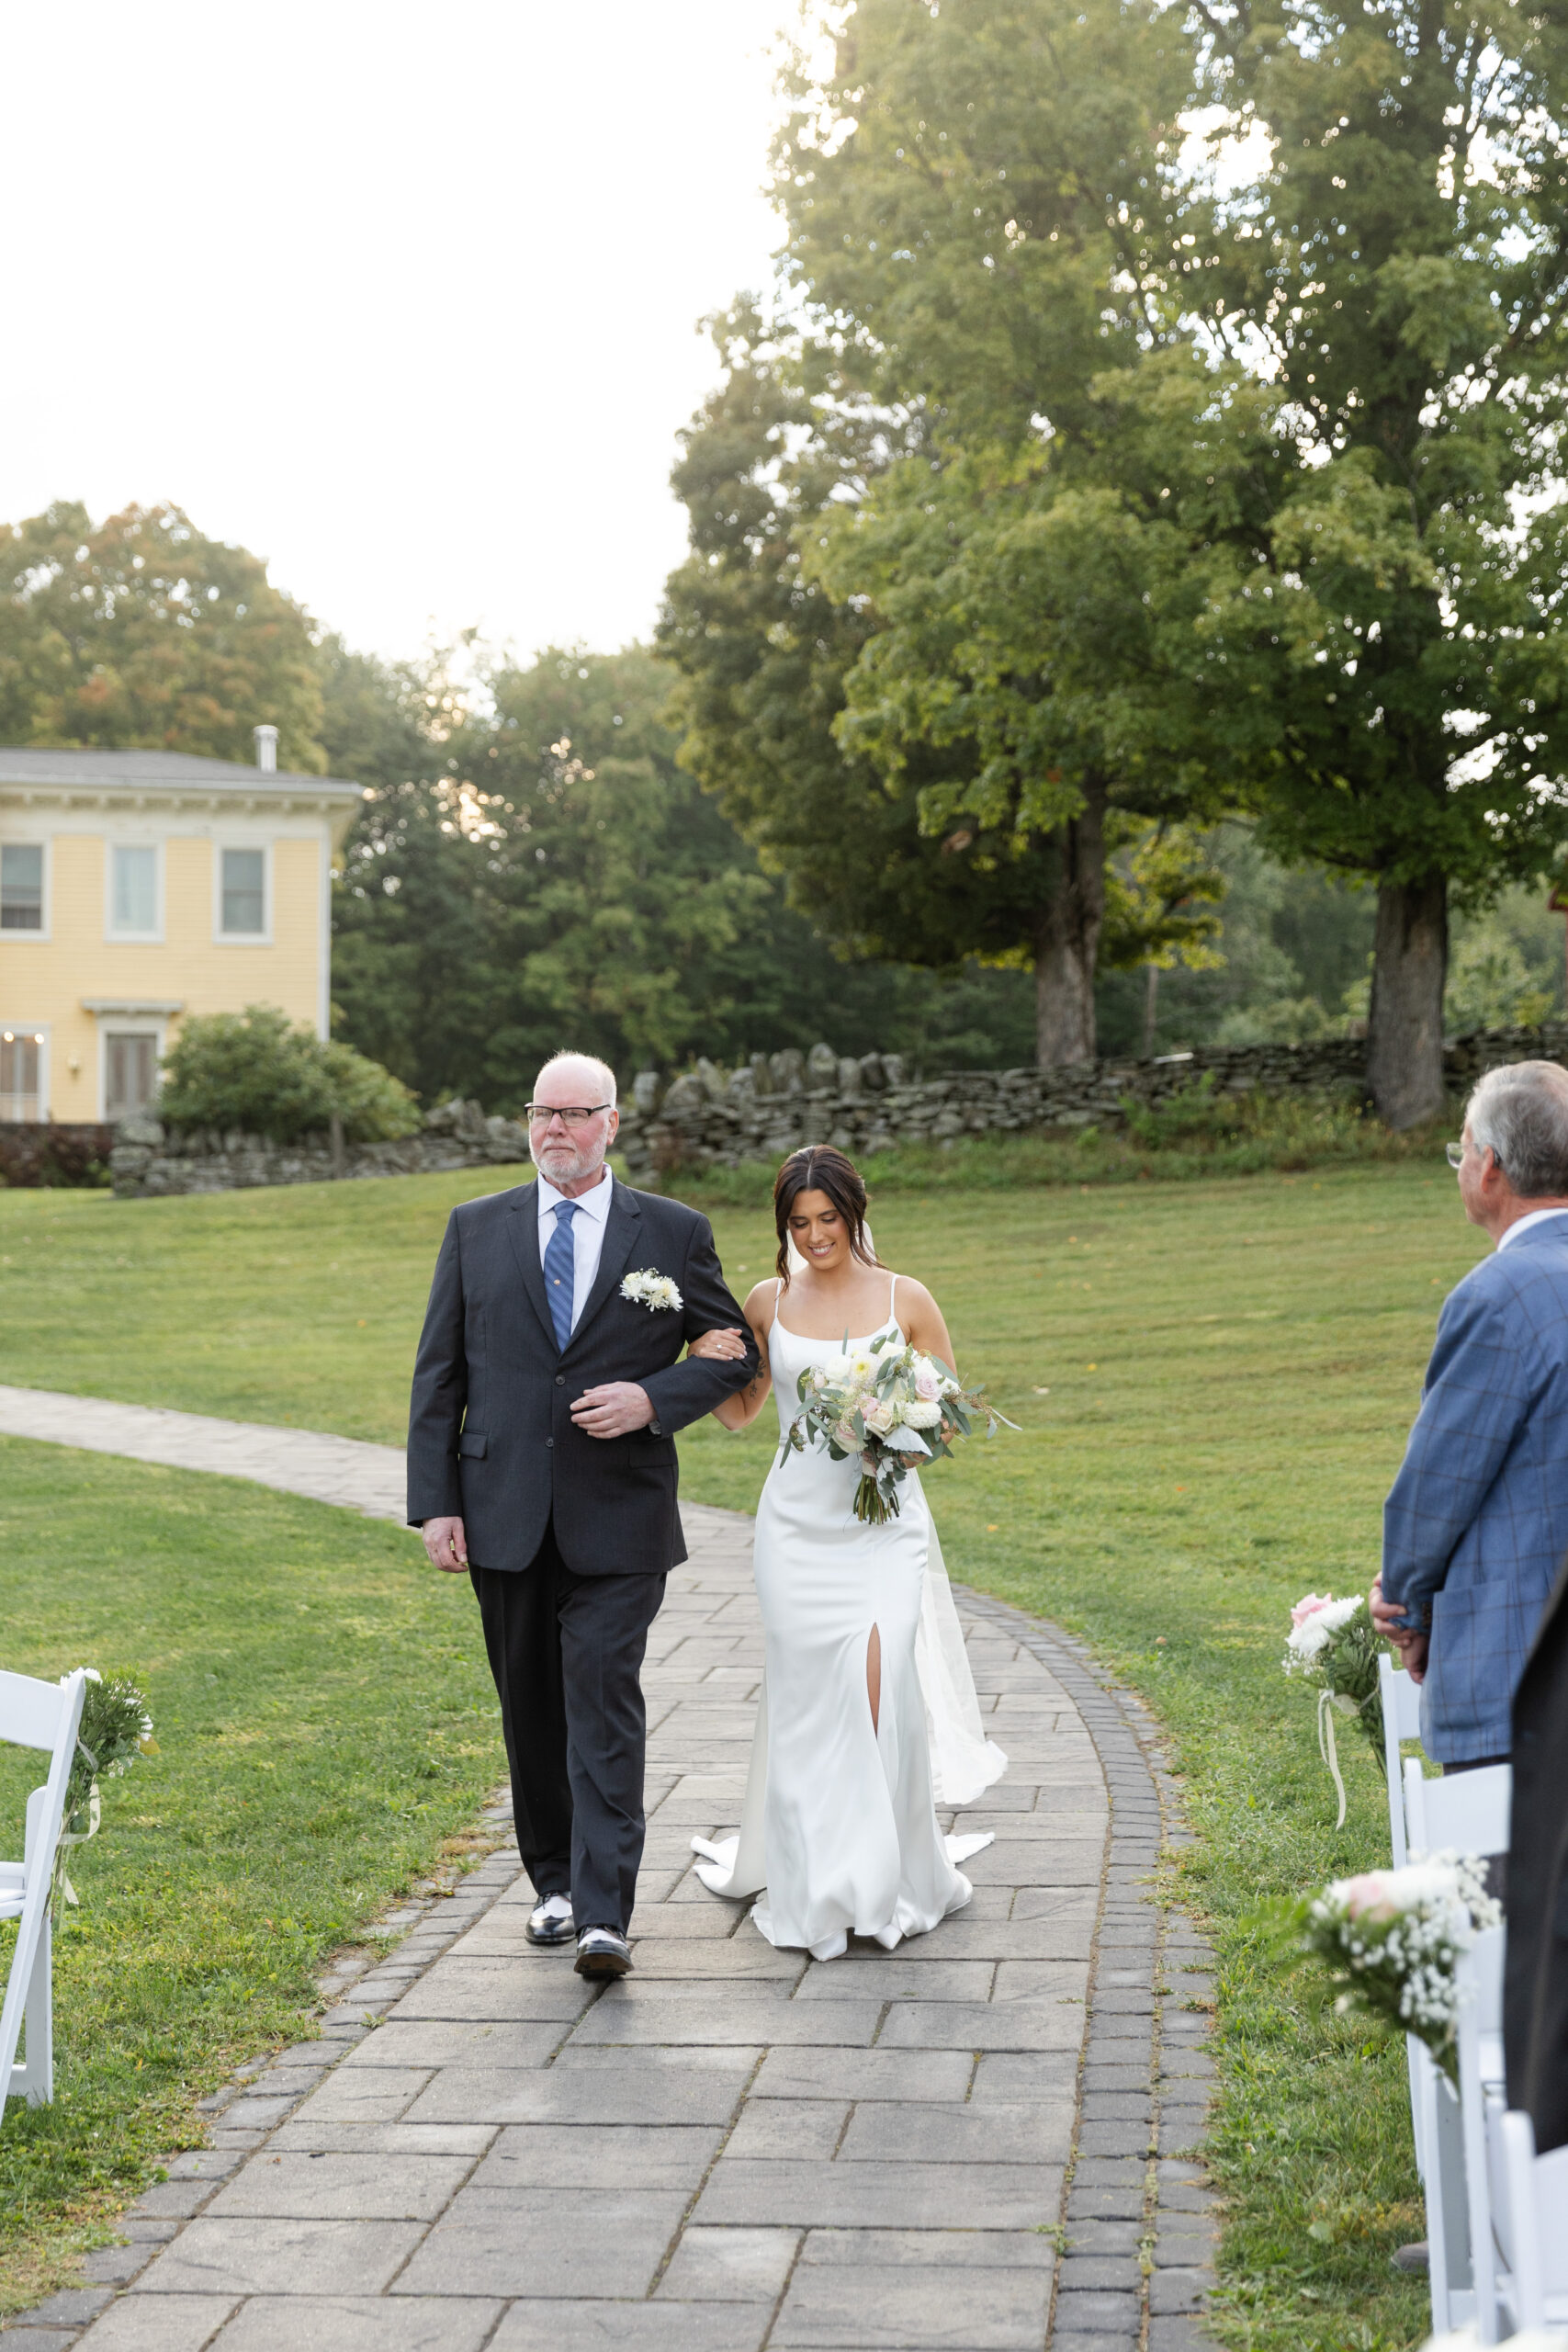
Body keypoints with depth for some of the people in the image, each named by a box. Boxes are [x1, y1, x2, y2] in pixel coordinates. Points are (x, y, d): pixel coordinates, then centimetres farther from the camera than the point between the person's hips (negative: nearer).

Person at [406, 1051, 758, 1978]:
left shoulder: (674, 1233, 2)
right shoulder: (476, 1228, 7)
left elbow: (739, 1352, 7)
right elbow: (438, 1375, 7)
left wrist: (653, 1399, -11)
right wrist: (434, 1501, -1)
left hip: (618, 1517, -3)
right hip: (505, 1512, 3)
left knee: (605, 1701, -10)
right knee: (531, 1708, 11)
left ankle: (603, 1916, -10)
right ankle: (555, 1882, 27)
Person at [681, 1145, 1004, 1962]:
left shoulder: (906, 1300, 2)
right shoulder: (768, 1303, 6)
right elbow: (740, 1411, 16)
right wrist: (712, 1370, -4)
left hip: (885, 1522, -2)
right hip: (798, 1522, 2)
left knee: (877, 1677, -14)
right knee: (807, 1696, 1)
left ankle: (886, 1876, 2)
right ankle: (819, 1885, 12)